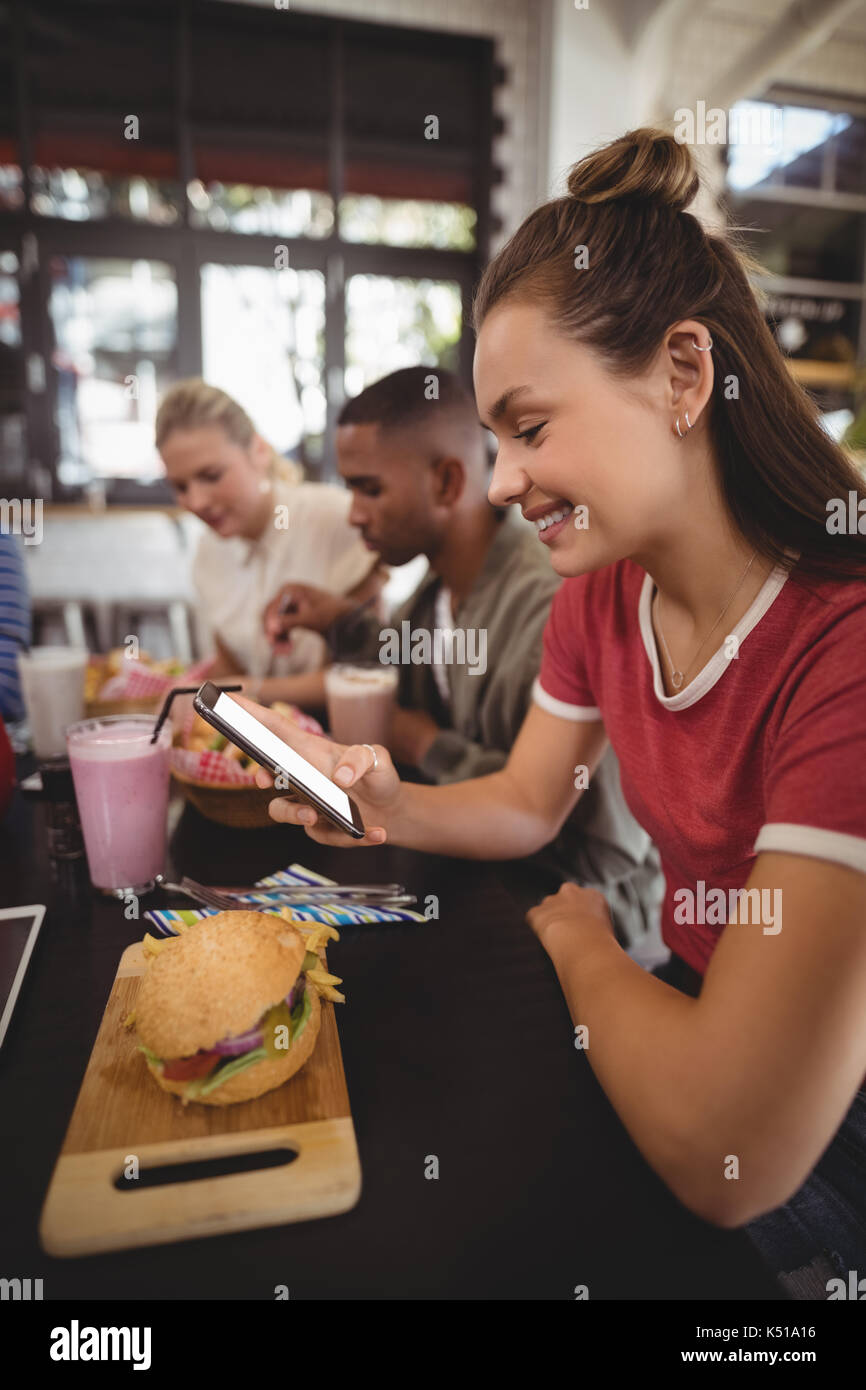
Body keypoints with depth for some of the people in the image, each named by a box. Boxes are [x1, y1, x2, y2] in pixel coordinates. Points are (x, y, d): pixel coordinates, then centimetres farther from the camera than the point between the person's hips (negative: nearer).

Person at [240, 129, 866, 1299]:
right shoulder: (600, 597, -6)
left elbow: (725, 1152, -34)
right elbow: (526, 806, 6)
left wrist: (580, 938, -15)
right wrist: (393, 809, -15)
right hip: (697, 1016, 6)